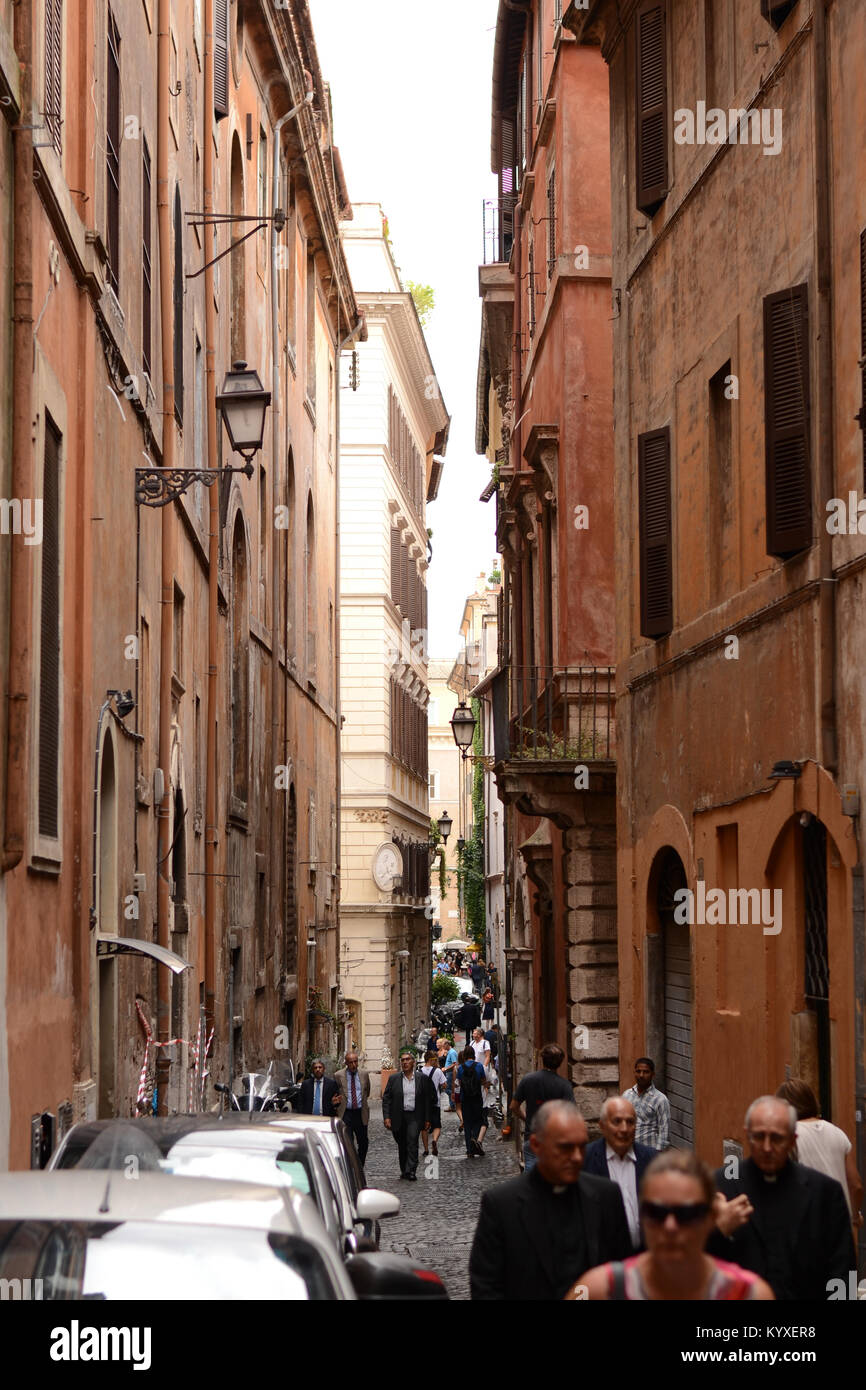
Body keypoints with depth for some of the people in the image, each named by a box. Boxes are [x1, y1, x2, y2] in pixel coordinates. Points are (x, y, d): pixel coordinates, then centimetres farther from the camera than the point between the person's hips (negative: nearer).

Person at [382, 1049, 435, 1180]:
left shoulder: (422, 1078, 3)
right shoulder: (393, 1079, 5)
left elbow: (428, 1100, 5)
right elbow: (386, 1099, 3)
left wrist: (427, 1119, 2)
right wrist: (386, 1117, -7)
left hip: (414, 1116, -2)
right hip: (398, 1117, 2)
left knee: (412, 1141, -18)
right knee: (402, 1145, 10)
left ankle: (411, 1171, -17)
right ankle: (404, 1170, 24)